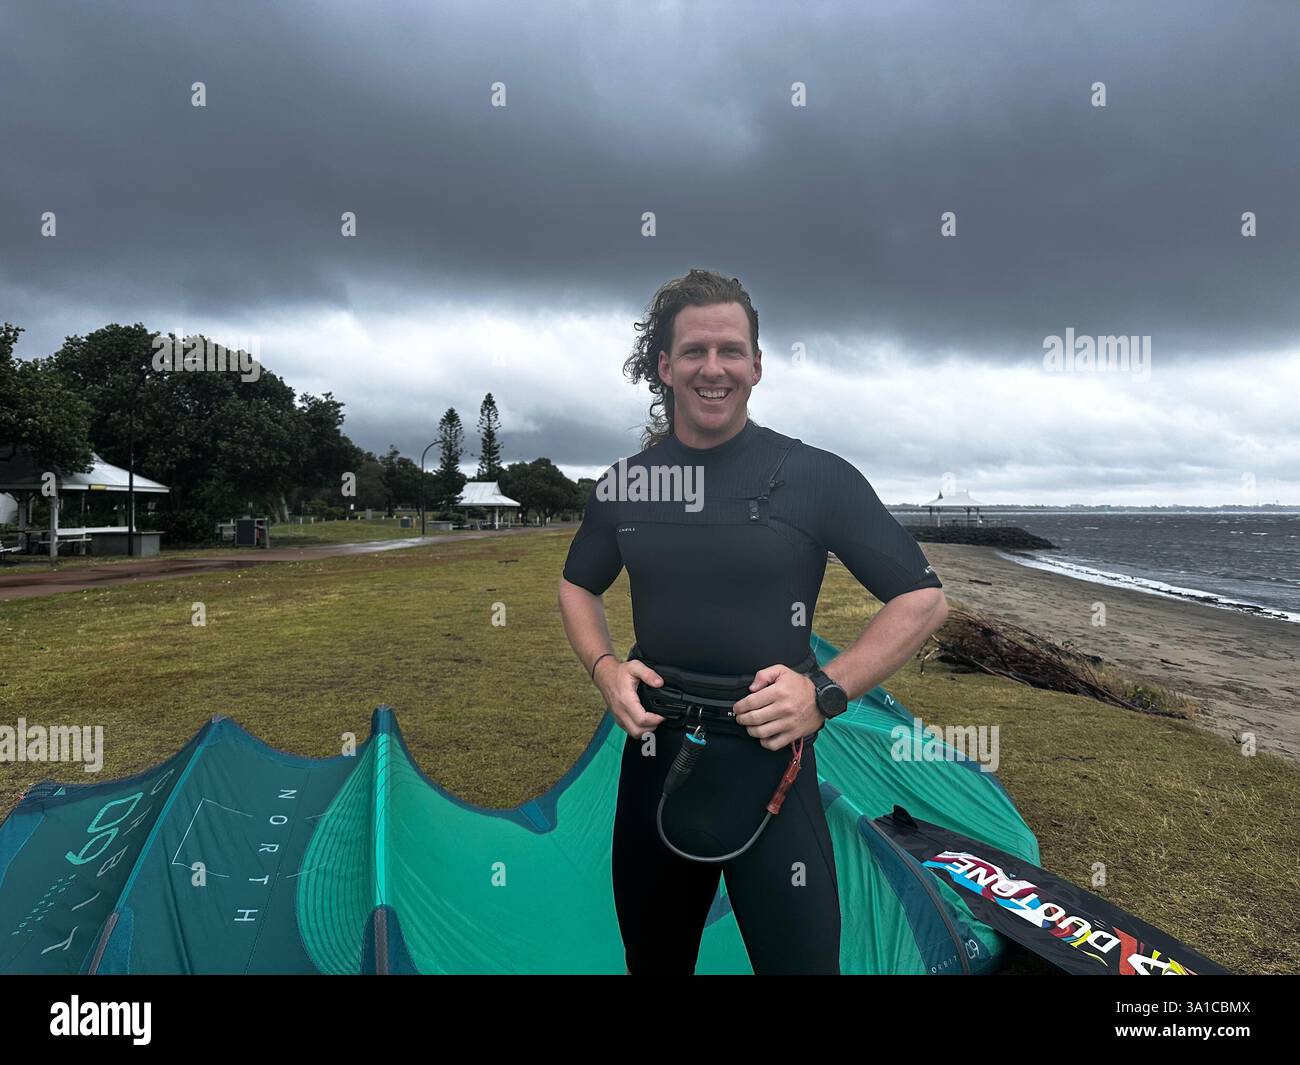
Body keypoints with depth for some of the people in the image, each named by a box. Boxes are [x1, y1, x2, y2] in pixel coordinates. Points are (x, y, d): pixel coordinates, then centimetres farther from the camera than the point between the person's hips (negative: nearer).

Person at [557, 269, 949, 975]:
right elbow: (578, 586, 17)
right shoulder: (624, 483, 2)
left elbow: (922, 599, -5)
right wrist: (605, 668, -2)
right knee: (651, 958, 21)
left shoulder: (818, 477, -8)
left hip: (770, 759, -3)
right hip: (654, 753, 4)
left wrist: (827, 689, -17)